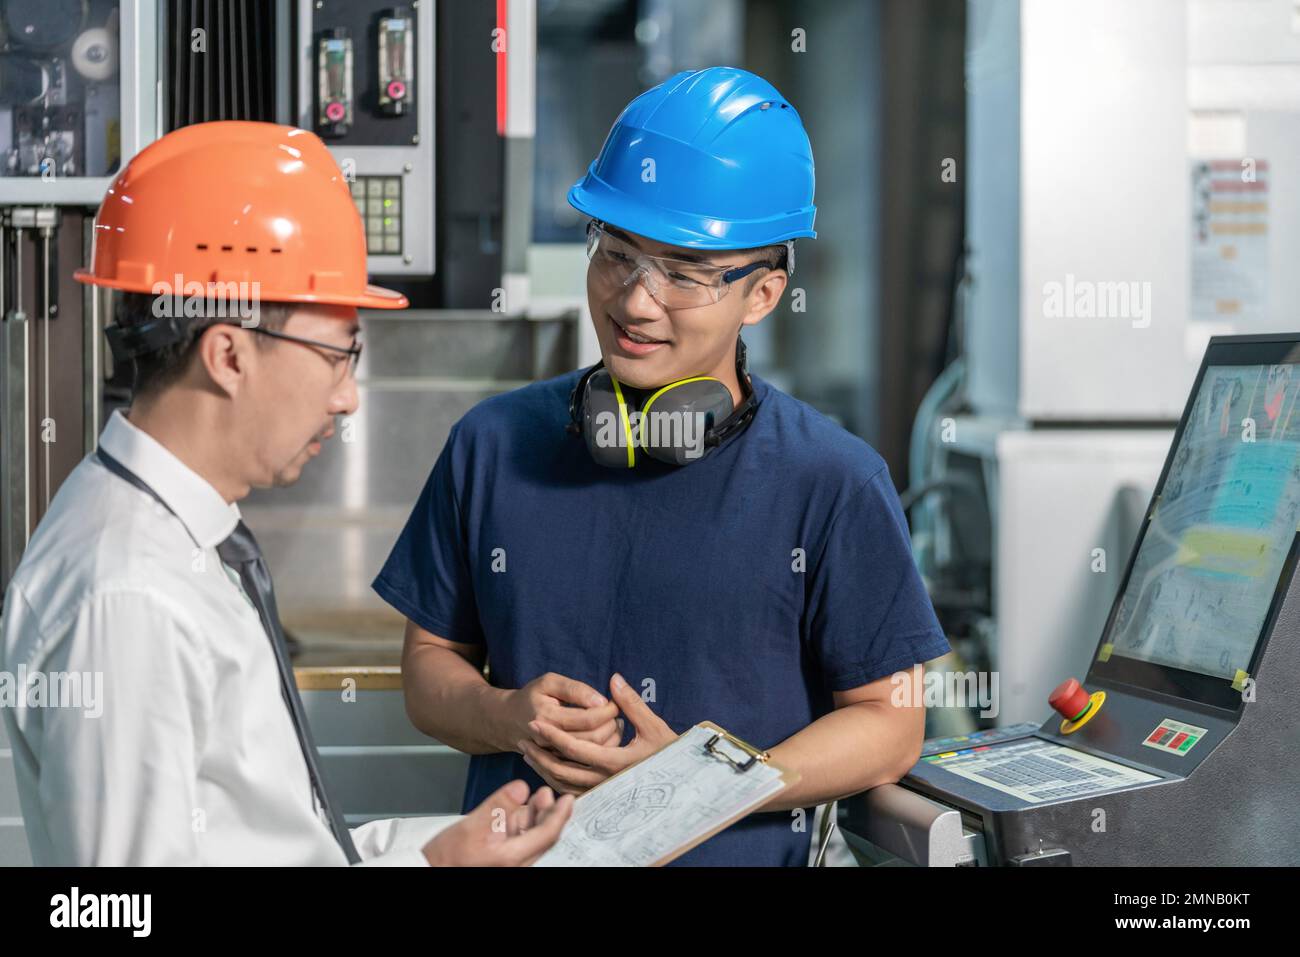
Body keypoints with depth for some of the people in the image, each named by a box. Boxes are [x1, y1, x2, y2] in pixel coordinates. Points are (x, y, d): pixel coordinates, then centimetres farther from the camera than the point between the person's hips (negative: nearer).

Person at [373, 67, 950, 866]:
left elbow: (890, 725, -7)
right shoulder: (494, 446, -1)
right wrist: (508, 716, -14)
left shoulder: (834, 483, -10)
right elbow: (431, 659, 7)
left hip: (738, 849, -2)